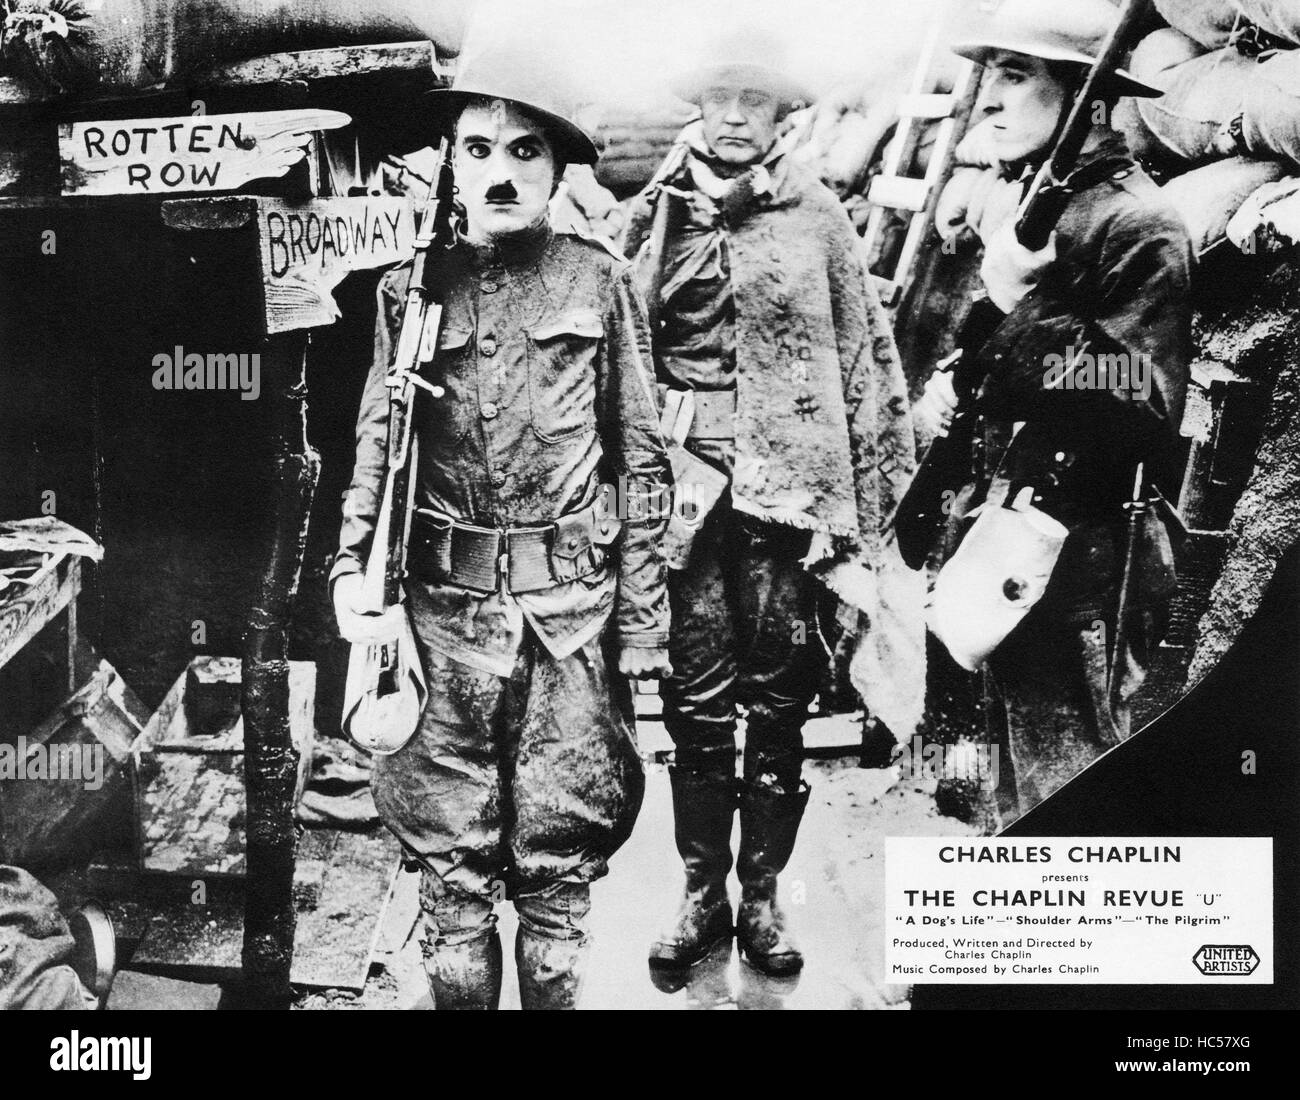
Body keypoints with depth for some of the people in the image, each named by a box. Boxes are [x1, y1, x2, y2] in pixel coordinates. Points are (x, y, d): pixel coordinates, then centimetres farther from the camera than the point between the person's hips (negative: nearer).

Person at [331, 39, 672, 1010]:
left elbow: (640, 461, 2)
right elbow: (377, 441, 10)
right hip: (446, 605, 2)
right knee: (449, 858, 7)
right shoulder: (412, 288, 7)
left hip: (571, 610, -1)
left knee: (559, 857, 6)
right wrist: (353, 563, -5)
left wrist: (642, 625, -1)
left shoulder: (602, 283, 2)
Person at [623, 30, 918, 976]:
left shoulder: (817, 218, 4)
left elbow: (870, 370, 3)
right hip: (685, 490, 1)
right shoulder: (652, 217, 8)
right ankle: (703, 895, 18)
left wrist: (860, 532, -2)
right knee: (697, 704, 4)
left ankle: (762, 894, 20)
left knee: (780, 705, 6)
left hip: (789, 493, -1)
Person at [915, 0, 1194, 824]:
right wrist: (942, 384, 1)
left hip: (1082, 564, -8)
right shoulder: (1006, 200, 13)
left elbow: (1148, 405, -20)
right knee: (1018, 796, 17)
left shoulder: (1135, 224, -11)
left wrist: (1027, 306, -25)